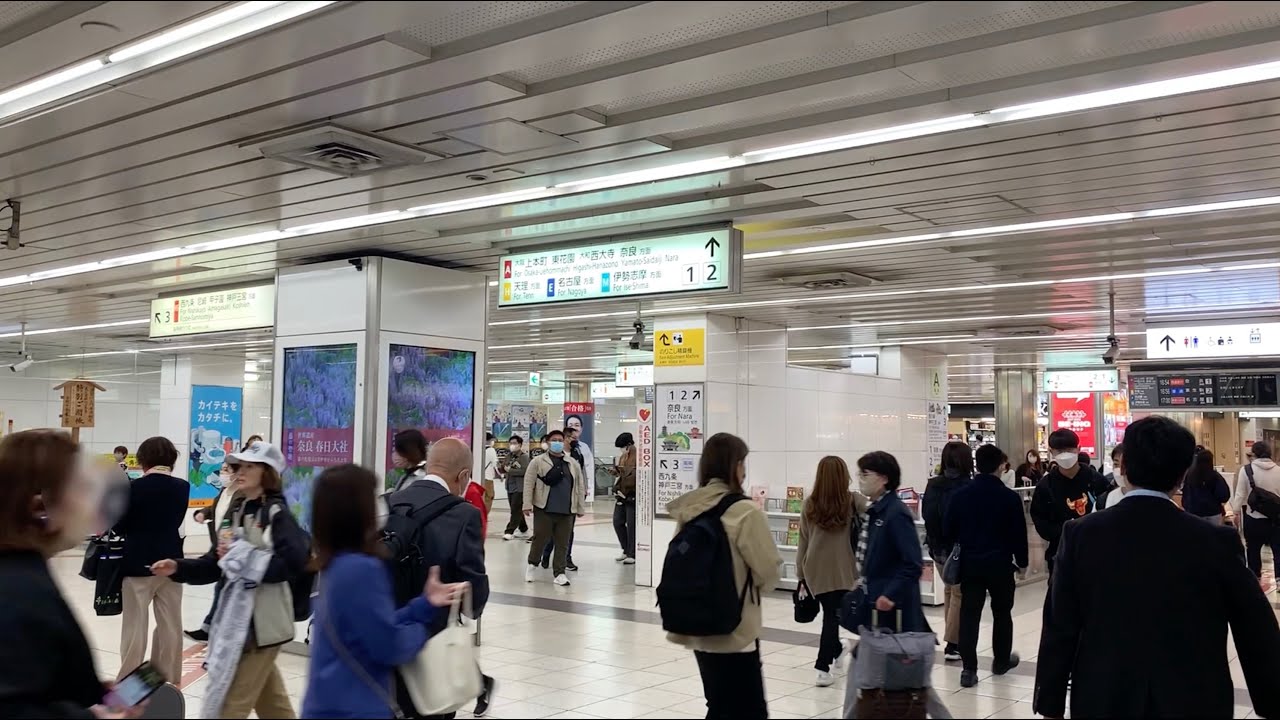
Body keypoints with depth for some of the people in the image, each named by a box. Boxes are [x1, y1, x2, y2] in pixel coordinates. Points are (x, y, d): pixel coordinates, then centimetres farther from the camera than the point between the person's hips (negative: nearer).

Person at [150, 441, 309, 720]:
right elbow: (216, 564, 11)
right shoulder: (235, 511, 11)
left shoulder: (276, 513, -12)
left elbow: (293, 562, -24)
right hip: (235, 614, 8)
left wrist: (242, 554, -18)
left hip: (263, 620, -8)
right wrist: (178, 568, -3)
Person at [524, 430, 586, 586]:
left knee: (562, 543, 4)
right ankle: (532, 564, 28)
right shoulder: (538, 461, 2)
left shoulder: (573, 463, 12)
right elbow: (529, 483, -2)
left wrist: (581, 507, 11)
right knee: (540, 539, 3)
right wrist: (528, 504, -9)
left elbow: (579, 486, 14)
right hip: (544, 509, -3)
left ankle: (559, 573, 13)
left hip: (566, 511, 3)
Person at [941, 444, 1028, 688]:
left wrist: (954, 554, 17)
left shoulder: (960, 495, -2)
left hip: (970, 562, 2)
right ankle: (1001, 660, 29)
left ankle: (968, 668, -3)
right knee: (1001, 612, 16)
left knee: (969, 613, 2)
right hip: (1000, 563, -1)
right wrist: (1022, 561, 11)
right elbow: (1019, 533, -3)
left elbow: (948, 530, 1)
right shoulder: (1010, 497, -8)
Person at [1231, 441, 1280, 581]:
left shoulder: (1246, 470, -10)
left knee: (1253, 549, 14)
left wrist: (1236, 512, 1)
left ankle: (1255, 576, 24)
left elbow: (1240, 494, -8)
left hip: (1254, 517, -2)